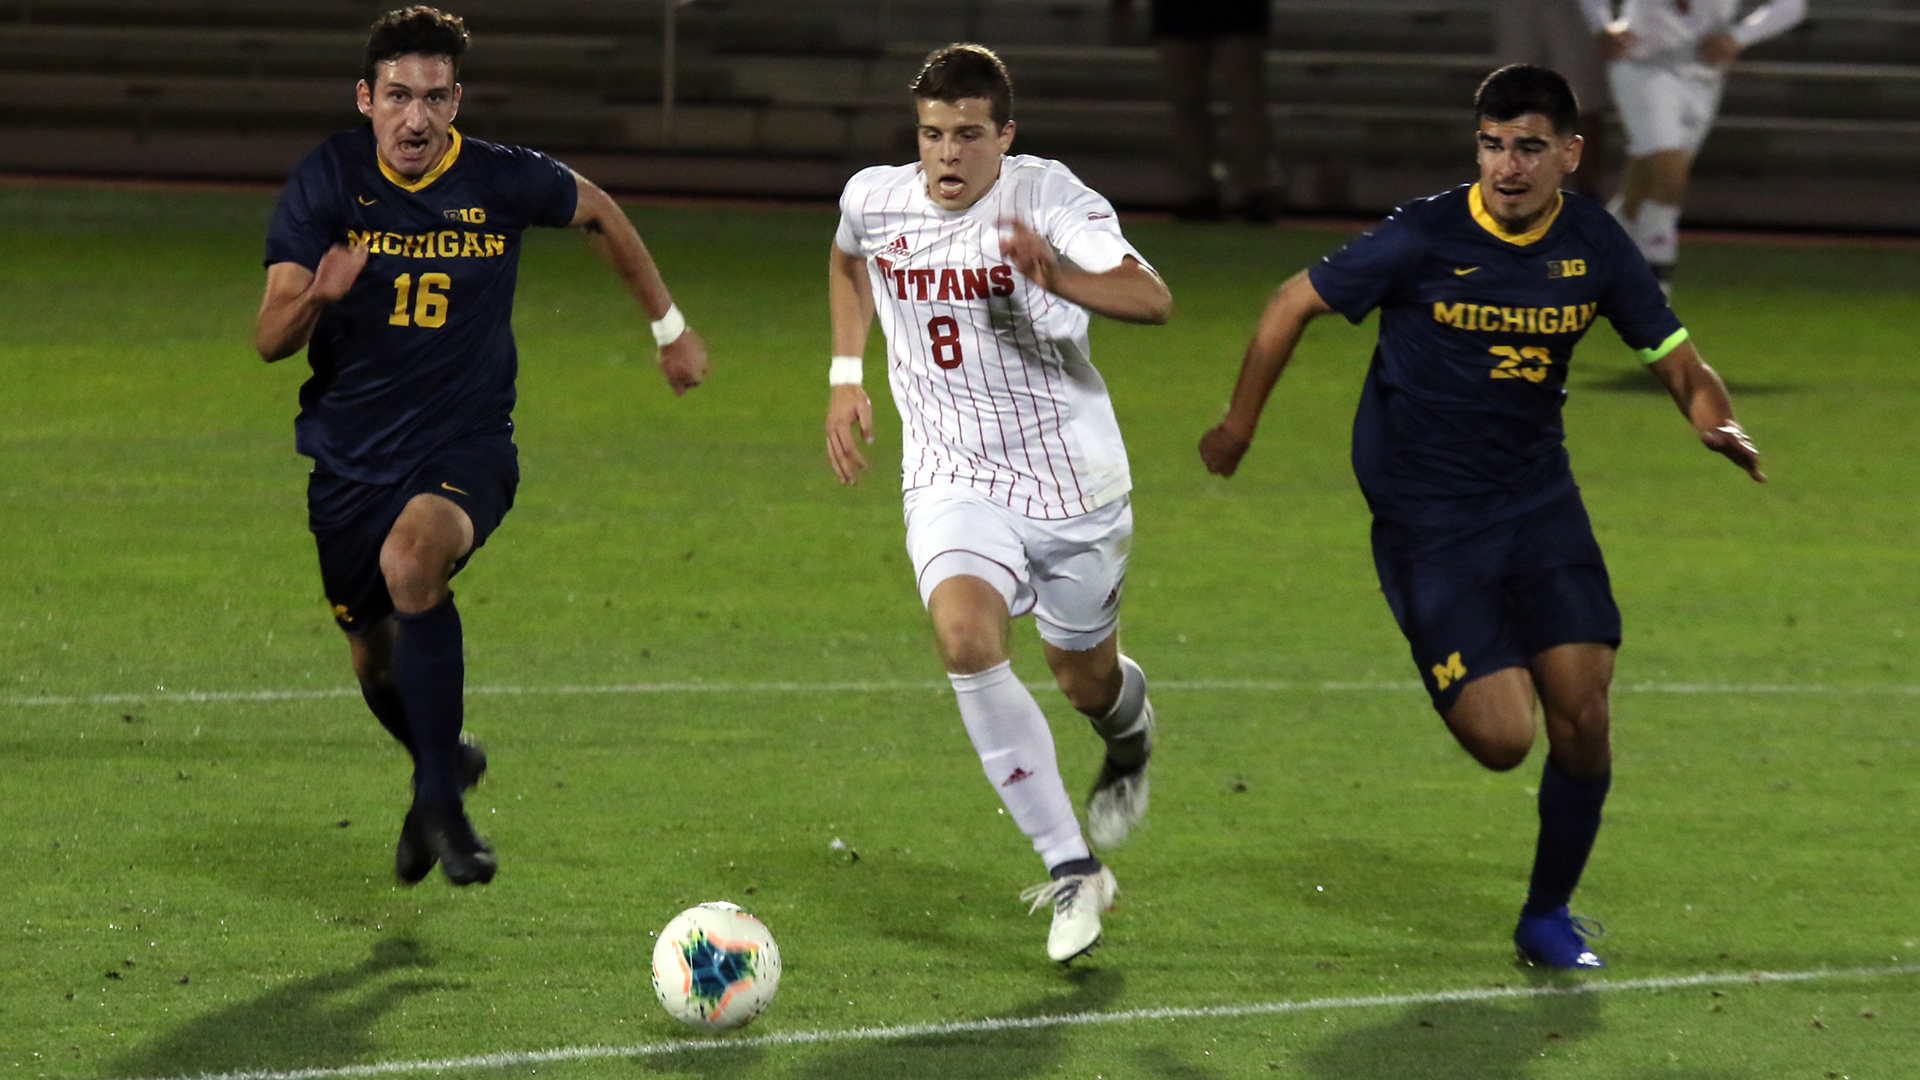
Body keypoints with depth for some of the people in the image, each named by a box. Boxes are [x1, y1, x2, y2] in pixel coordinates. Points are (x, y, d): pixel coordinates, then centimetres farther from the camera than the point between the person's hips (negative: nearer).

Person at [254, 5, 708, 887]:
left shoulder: (503, 182, -9)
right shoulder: (328, 181, -9)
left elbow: (597, 213, 14)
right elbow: (269, 341, -13)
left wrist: (670, 326, 21)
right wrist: (315, 296, -36)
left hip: (465, 448, -3)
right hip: (346, 453, 3)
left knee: (411, 557, -34)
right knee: (375, 657, 14)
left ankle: (441, 802, -25)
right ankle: (442, 759, 50)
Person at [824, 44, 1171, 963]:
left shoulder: (1047, 200, -18)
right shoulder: (875, 200, -5)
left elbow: (1152, 299, -32)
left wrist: (1060, 276, -49)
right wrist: (846, 377, 15)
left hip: (1072, 480, -1)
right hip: (952, 479, 1)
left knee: (1084, 678, 13)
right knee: (966, 637, -27)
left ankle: (1129, 728, 56)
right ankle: (1071, 871, -19)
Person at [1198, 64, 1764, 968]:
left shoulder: (1593, 247, -3)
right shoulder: (1425, 238, -16)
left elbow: (1678, 361, 5)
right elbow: (1294, 304, -3)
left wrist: (1717, 423, -18)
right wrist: (1239, 426, 4)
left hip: (1537, 495, 4)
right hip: (1425, 512, -4)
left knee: (1582, 716, -6)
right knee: (1501, 739, -13)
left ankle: (1548, 917, 16)